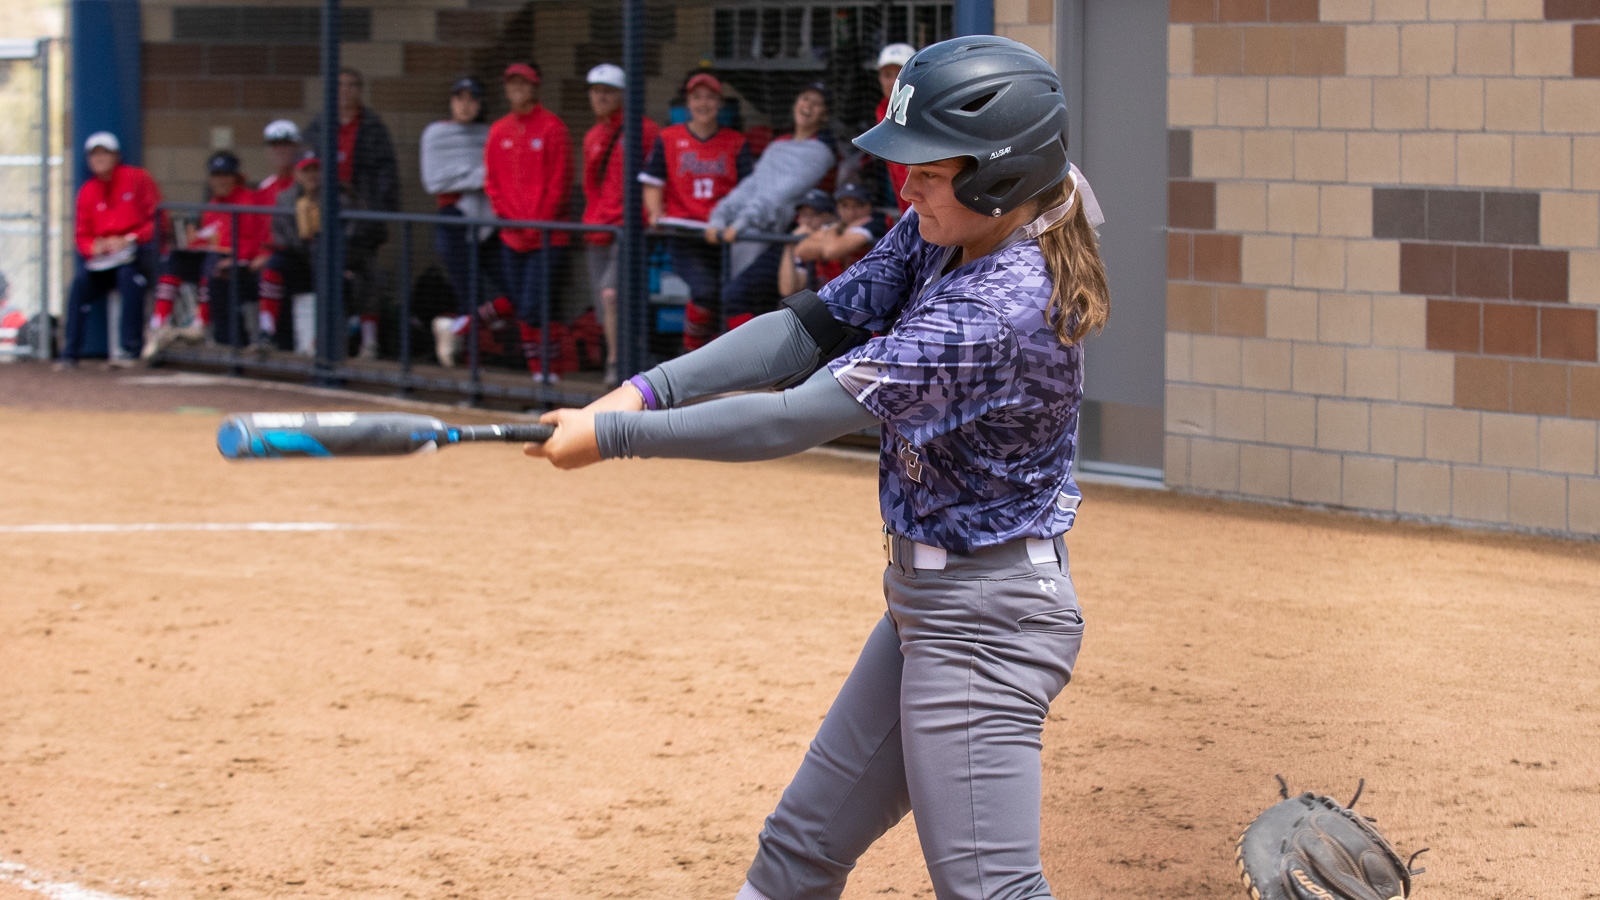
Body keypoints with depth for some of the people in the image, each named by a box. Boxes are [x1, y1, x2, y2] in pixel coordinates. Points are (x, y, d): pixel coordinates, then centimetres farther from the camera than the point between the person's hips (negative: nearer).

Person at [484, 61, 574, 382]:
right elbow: (491, 181, 11)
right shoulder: (498, 131, 12)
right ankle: (537, 368, 12)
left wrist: (539, 223, -10)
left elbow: (560, 182, -6)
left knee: (531, 309, -14)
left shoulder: (552, 128, -3)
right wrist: (510, 219, -2)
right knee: (521, 309, 4)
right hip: (512, 235, 5)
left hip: (546, 235, -5)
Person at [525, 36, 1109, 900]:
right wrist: (647, 389, -12)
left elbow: (795, 419, -28)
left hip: (984, 620, -10)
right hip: (927, 601, 10)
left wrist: (611, 434, -22)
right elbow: (817, 326, 0)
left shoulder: (998, 310, -29)